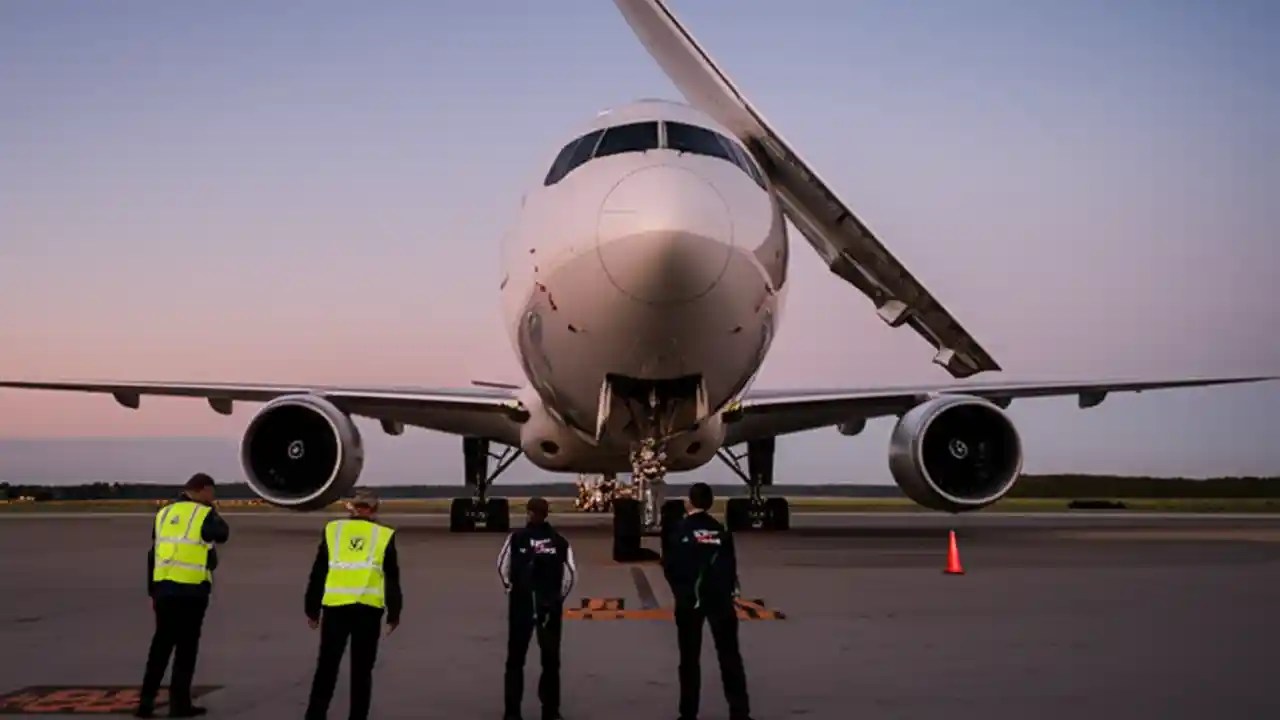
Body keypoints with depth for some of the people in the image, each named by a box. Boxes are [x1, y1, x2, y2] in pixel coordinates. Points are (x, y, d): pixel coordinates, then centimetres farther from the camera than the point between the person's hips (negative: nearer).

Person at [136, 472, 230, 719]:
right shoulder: (204, 514, -8)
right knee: (186, 647, 4)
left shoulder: (164, 513, 12)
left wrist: (152, 592, 20)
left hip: (164, 588, 6)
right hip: (192, 591, -5)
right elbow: (222, 534, 7)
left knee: (161, 645, 13)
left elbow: (153, 556, 14)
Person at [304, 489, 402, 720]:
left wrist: (312, 609, 18)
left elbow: (318, 573, 12)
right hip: (369, 607, -1)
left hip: (335, 605, 1)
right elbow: (392, 580, 10)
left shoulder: (333, 530, 11)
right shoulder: (385, 535, 9)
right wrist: (394, 614, 16)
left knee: (327, 665, 11)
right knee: (362, 669, 9)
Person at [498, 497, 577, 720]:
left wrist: (510, 587, 15)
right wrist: (560, 596, 11)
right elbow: (571, 572, -3)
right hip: (550, 605, 1)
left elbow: (502, 566, -2)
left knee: (515, 659, 10)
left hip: (521, 603, -1)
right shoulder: (560, 541, 0)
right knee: (550, 659, 11)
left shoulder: (517, 538, -5)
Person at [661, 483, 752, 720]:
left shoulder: (678, 530, -3)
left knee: (689, 658, 7)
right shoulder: (721, 531, 3)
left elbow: (669, 565, -3)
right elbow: (730, 565, 1)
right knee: (729, 655, 5)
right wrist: (729, 589, 12)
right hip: (719, 598, 1)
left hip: (689, 599, -1)